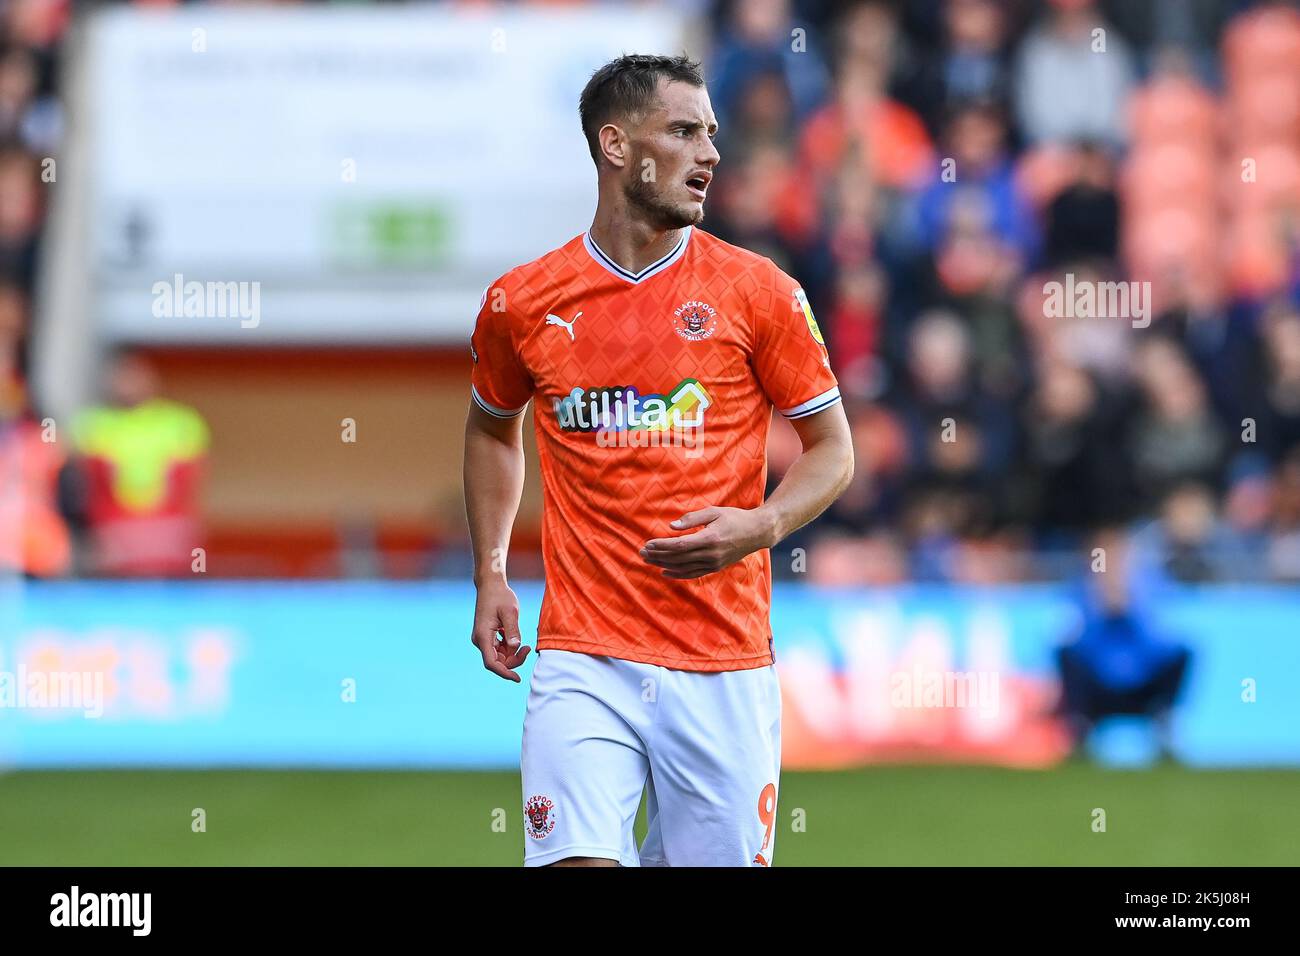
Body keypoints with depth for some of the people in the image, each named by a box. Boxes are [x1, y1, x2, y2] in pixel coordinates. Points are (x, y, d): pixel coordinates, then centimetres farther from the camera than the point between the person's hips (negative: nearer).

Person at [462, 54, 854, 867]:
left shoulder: (759, 291, 1)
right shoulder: (522, 304, 4)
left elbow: (832, 449, 7)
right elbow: (493, 428, 23)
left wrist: (761, 526, -13)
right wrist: (490, 574, 14)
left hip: (723, 664, 0)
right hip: (583, 659, 0)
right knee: (577, 860, -16)